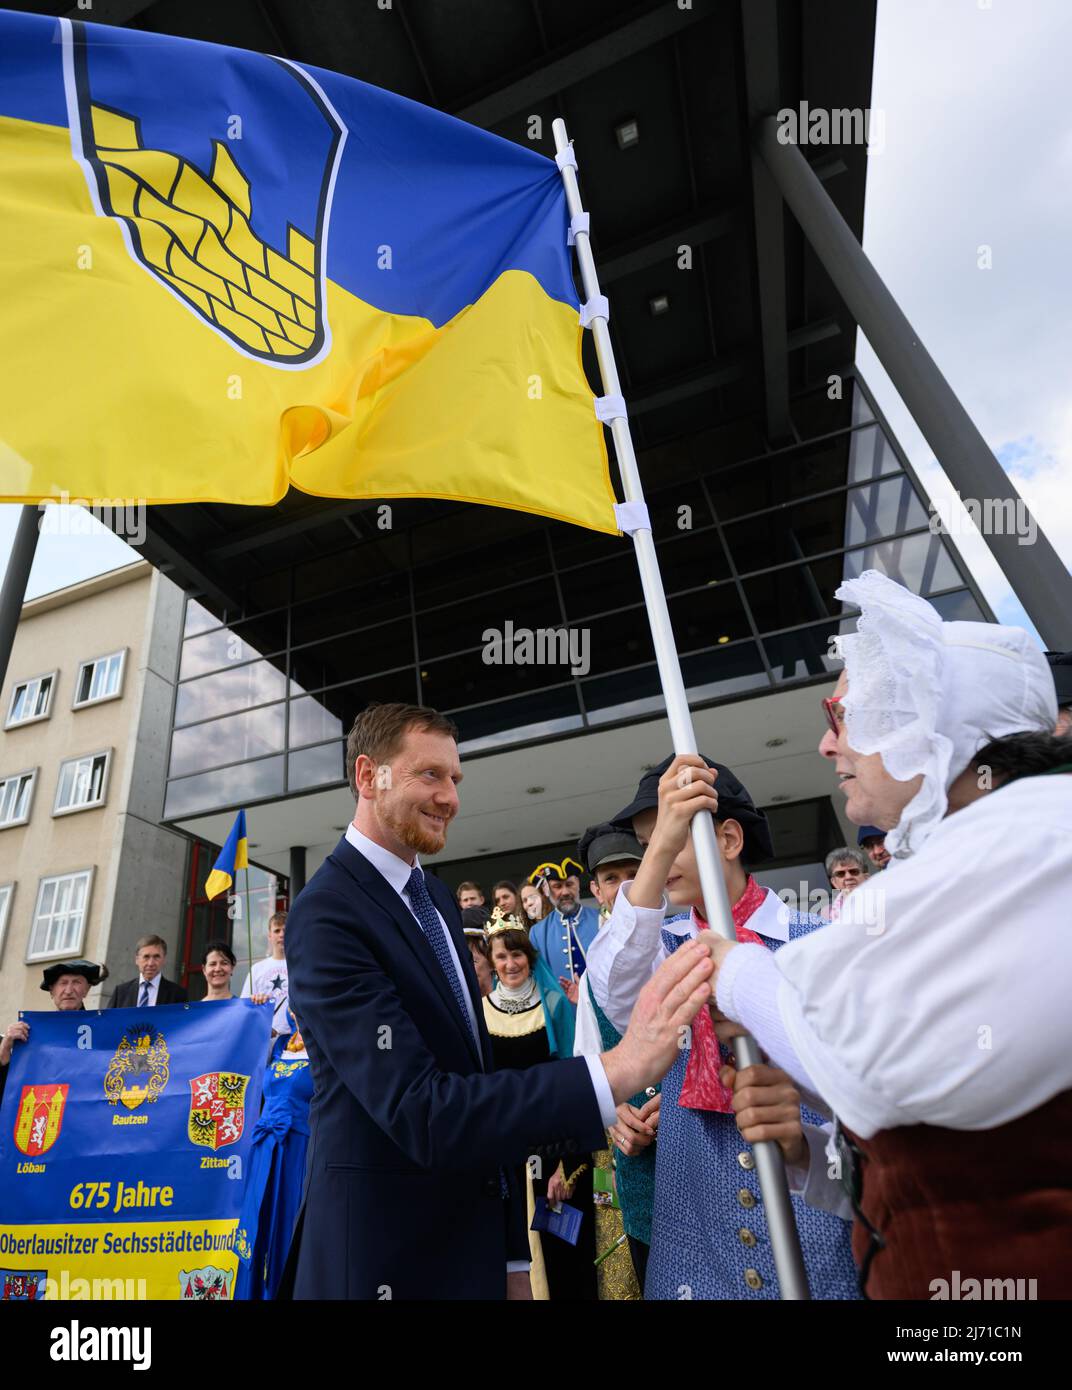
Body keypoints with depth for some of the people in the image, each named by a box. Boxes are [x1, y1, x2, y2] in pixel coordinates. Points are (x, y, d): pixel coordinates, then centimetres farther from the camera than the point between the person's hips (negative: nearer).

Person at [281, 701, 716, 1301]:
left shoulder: (439, 898, 5)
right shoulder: (327, 913, -23)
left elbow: (475, 1072, 8)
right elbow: (419, 1112, -30)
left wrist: (513, 1256, 10)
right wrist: (619, 1069, -38)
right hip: (386, 1252, -7)